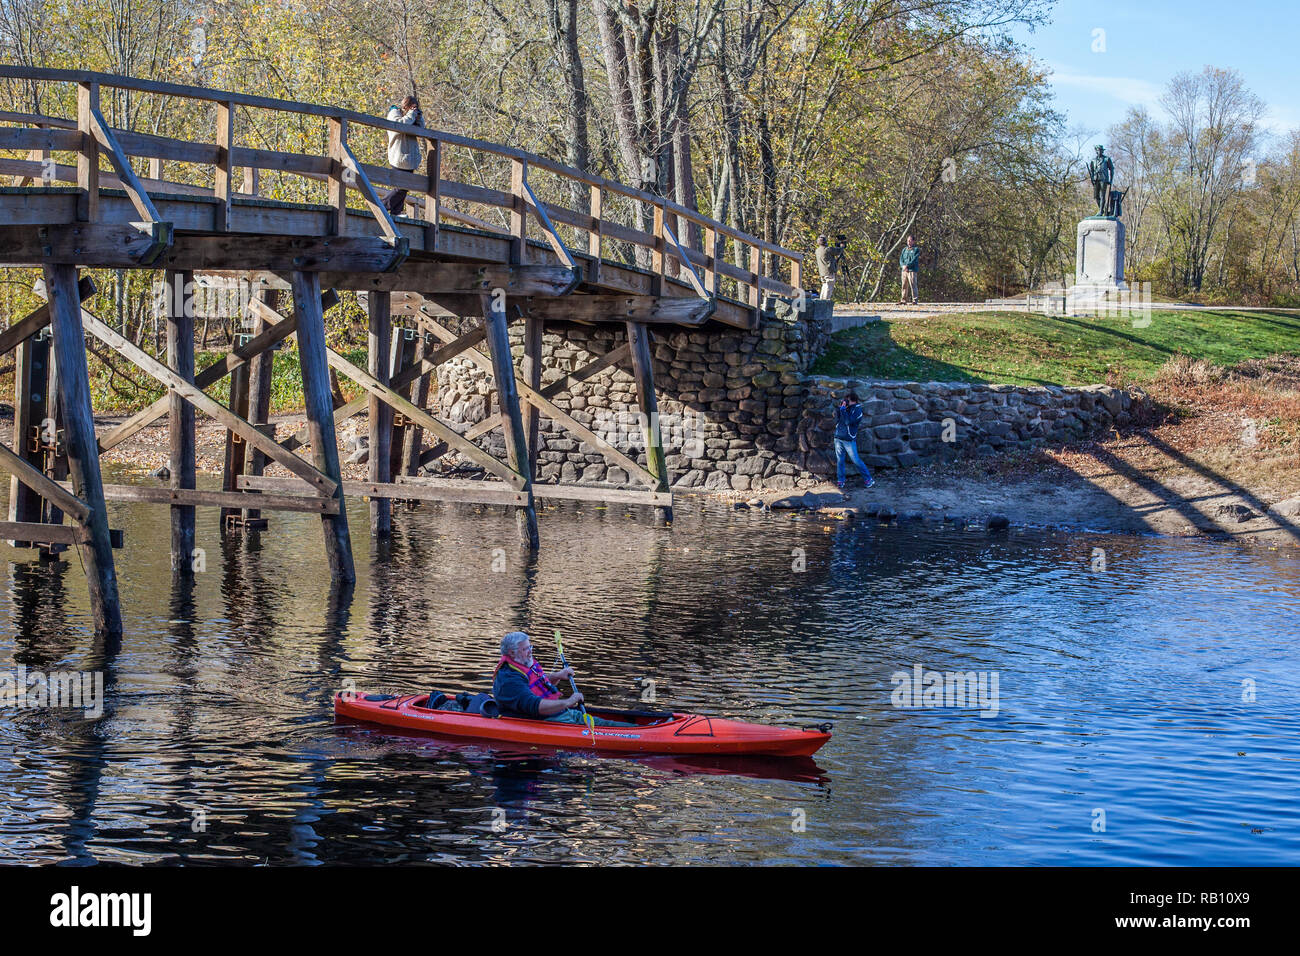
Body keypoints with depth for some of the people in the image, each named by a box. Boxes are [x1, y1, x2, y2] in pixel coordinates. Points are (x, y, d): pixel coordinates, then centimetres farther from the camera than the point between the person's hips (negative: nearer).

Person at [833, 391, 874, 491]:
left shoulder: (857, 410, -9)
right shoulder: (845, 407, 10)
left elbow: (848, 421, -21)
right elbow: (836, 418, 10)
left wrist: (843, 409, -18)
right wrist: (839, 408, -2)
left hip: (849, 440, -6)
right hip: (838, 438, 6)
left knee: (856, 460, -3)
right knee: (839, 460, 6)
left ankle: (868, 479, 7)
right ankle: (840, 480, 15)